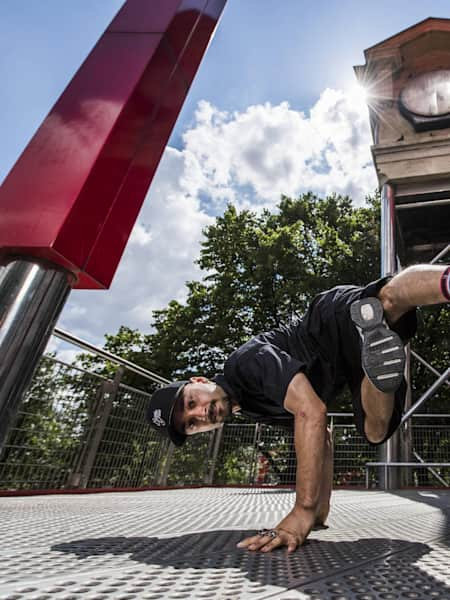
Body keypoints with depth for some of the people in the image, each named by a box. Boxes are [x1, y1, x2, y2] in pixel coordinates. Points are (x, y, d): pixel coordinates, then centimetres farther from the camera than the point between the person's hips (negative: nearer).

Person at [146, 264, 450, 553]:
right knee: (375, 433, -14)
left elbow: (312, 412, -31)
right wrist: (321, 510, 18)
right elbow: (320, 434, 22)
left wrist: (303, 512, -30)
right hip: (346, 359, 7)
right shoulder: (255, 405, 13)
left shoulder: (246, 360, -17)